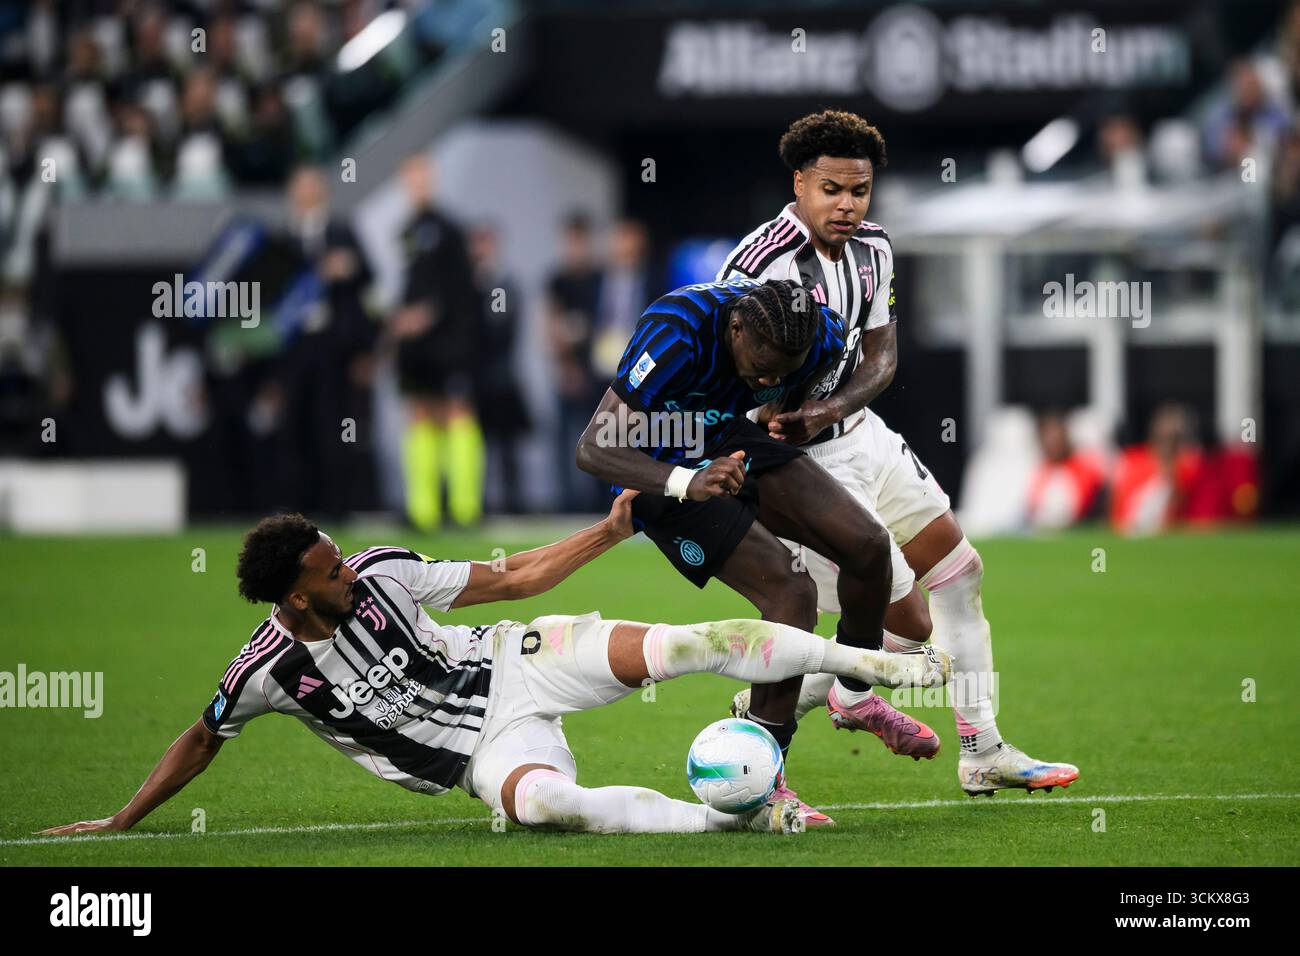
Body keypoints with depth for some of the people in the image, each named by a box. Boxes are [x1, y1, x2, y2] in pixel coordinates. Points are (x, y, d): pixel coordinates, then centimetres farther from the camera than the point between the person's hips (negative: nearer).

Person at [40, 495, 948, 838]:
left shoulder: (383, 573, -8)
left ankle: (871, 663, -3)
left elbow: (510, 577, 2)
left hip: (519, 661, 3)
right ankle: (739, 817, -32)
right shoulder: (269, 671, -13)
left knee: (693, 644, -17)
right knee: (544, 802, -40)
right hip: (491, 747, -3)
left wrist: (609, 533, -4)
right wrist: (119, 824, 4)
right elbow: (202, 741, 5)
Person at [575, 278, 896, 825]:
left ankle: (857, 696, 23)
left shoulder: (821, 338, -17)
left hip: (730, 442, 7)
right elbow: (593, 450, -40)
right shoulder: (676, 333, -37)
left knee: (868, 545, -4)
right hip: (661, 472, -6)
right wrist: (686, 484, -50)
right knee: (791, 593, -20)